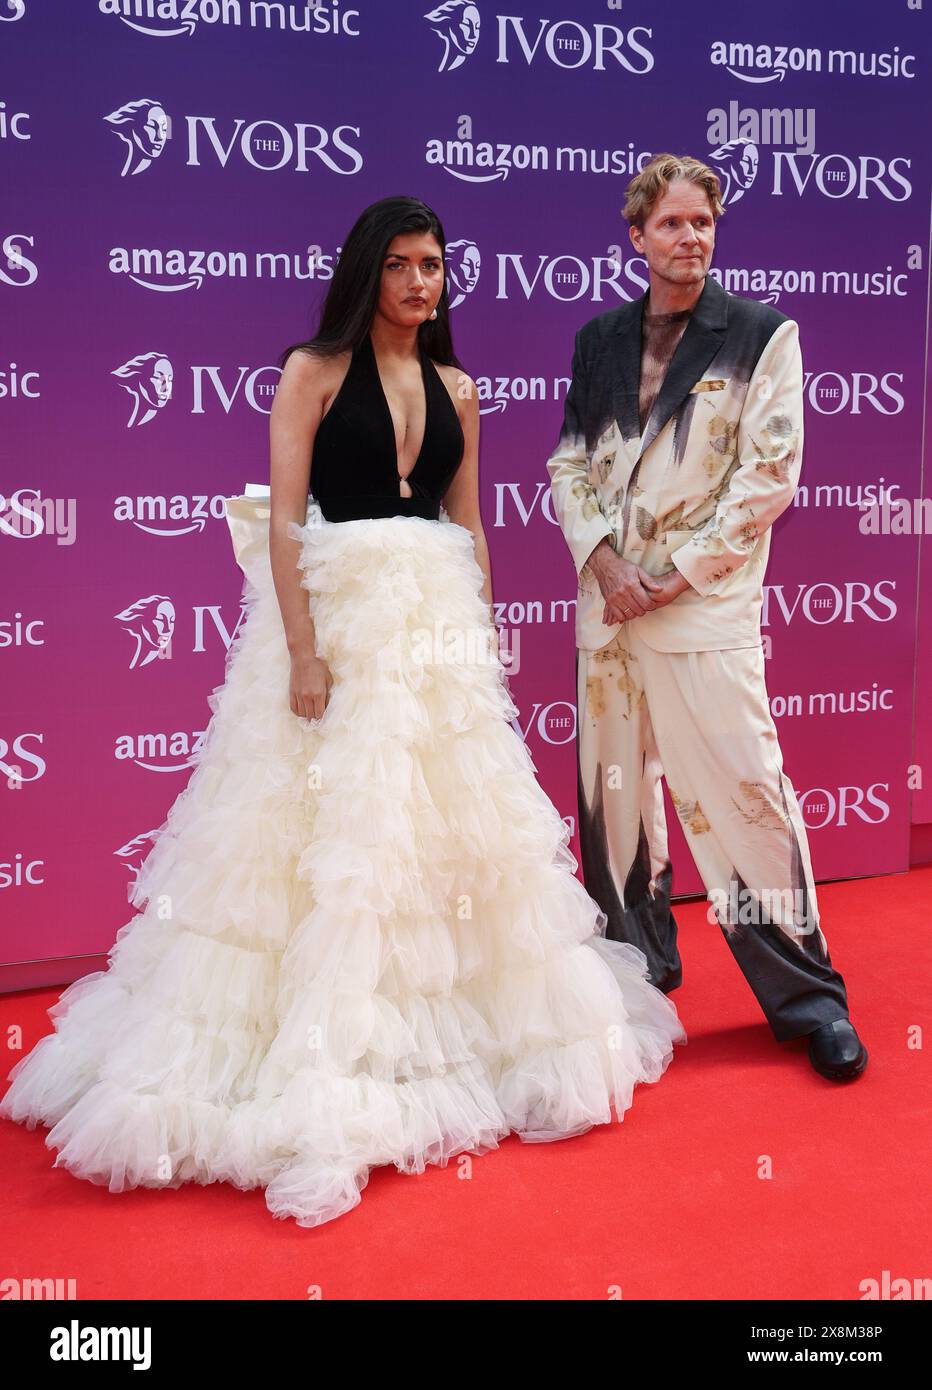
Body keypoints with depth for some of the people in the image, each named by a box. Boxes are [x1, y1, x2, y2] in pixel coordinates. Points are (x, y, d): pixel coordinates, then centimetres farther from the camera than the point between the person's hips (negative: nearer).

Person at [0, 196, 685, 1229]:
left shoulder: (456, 389, 14)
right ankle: (321, 1056, 12)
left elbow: (468, 525, 15)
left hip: (441, 629, 5)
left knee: (455, 822, 9)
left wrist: (483, 639, 9)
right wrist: (303, 647, -17)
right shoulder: (315, 371, -1)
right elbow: (283, 519, -8)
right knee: (332, 831, -2)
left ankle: (448, 1027, 27)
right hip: (337, 617, -5)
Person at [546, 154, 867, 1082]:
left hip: (706, 608, -4)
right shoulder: (599, 339, 13)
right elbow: (570, 462, 13)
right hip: (607, 601, 5)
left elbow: (771, 472, -5)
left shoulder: (762, 334, 1)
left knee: (745, 792, -7)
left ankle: (809, 997, 7)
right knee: (614, 792, 11)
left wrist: (679, 574, -10)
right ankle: (639, 963, 28)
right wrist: (601, 559, -4)